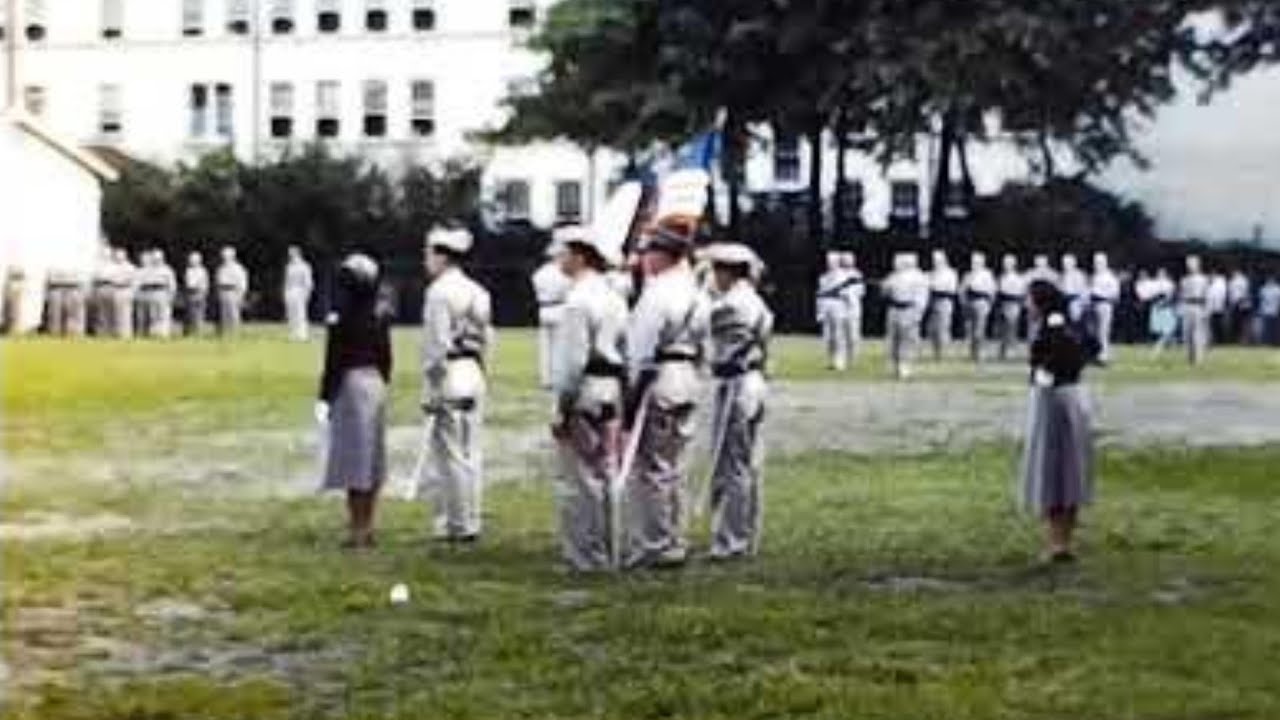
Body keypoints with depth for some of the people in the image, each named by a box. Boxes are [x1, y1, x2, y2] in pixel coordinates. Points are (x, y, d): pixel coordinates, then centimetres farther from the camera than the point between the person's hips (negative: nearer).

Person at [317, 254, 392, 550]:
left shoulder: (342, 319, -14)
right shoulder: (380, 316, 6)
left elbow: (334, 361, -13)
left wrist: (324, 398, -7)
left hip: (351, 384, -7)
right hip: (376, 382, 7)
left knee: (354, 459, -3)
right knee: (373, 459, 12)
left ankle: (357, 531, -1)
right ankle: (367, 527, 18)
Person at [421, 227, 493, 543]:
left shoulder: (439, 292, -12)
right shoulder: (478, 292, 14)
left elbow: (437, 345, -16)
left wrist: (431, 390, -13)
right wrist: (478, 366, 20)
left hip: (450, 376, -8)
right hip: (475, 375, 9)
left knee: (449, 454, -2)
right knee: (470, 453, 11)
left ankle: (454, 526, 1)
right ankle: (470, 523, 16)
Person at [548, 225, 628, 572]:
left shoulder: (578, 300, -14)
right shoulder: (613, 296, 14)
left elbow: (573, 360, -18)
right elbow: (623, 351, 16)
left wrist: (561, 407, -14)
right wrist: (620, 395, 19)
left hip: (584, 394, -9)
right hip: (611, 392, 9)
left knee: (580, 479, -4)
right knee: (605, 475, 13)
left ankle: (586, 557, -1)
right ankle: (608, 553, 19)